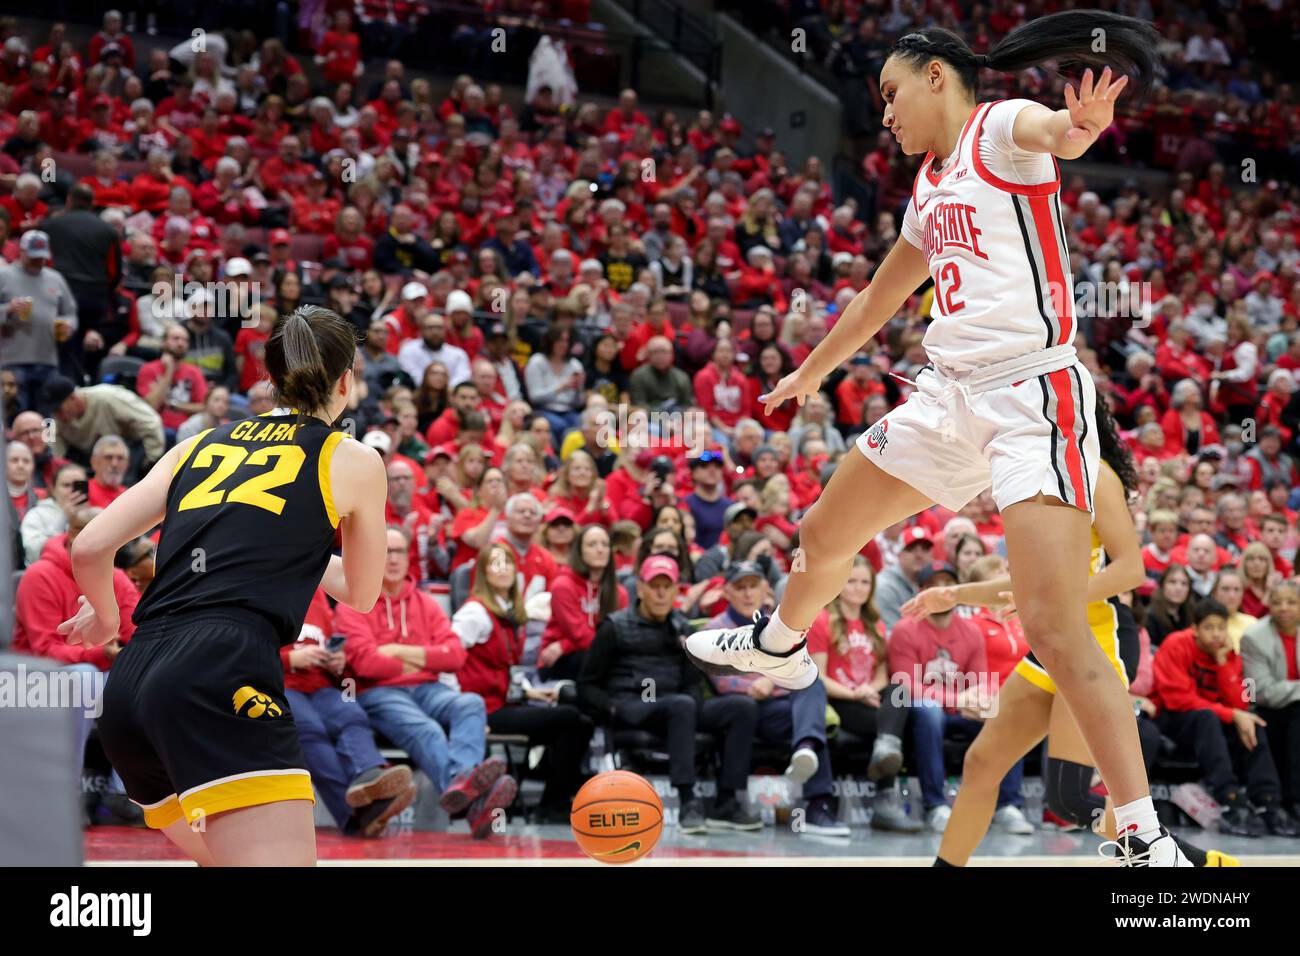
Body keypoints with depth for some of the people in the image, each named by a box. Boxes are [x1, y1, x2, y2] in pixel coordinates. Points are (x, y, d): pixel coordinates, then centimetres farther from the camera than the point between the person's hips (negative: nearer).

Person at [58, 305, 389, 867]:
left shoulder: (199, 447, 23)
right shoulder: (355, 461, 14)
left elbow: (88, 550, 16)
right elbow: (360, 594, 28)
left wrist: (106, 620, 37)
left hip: (128, 686, 7)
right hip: (222, 677, -7)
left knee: (225, 862, 26)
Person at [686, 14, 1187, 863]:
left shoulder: (1001, 128, -6)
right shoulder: (933, 185, 20)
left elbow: (1049, 130, -32)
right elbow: (879, 298, 35)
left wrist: (1080, 125, -56)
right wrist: (812, 371, 47)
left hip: (1032, 394, -9)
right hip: (952, 394, 9)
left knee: (1056, 630, -19)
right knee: (827, 532, 25)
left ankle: (1150, 843, -17)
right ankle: (781, 648, 57)